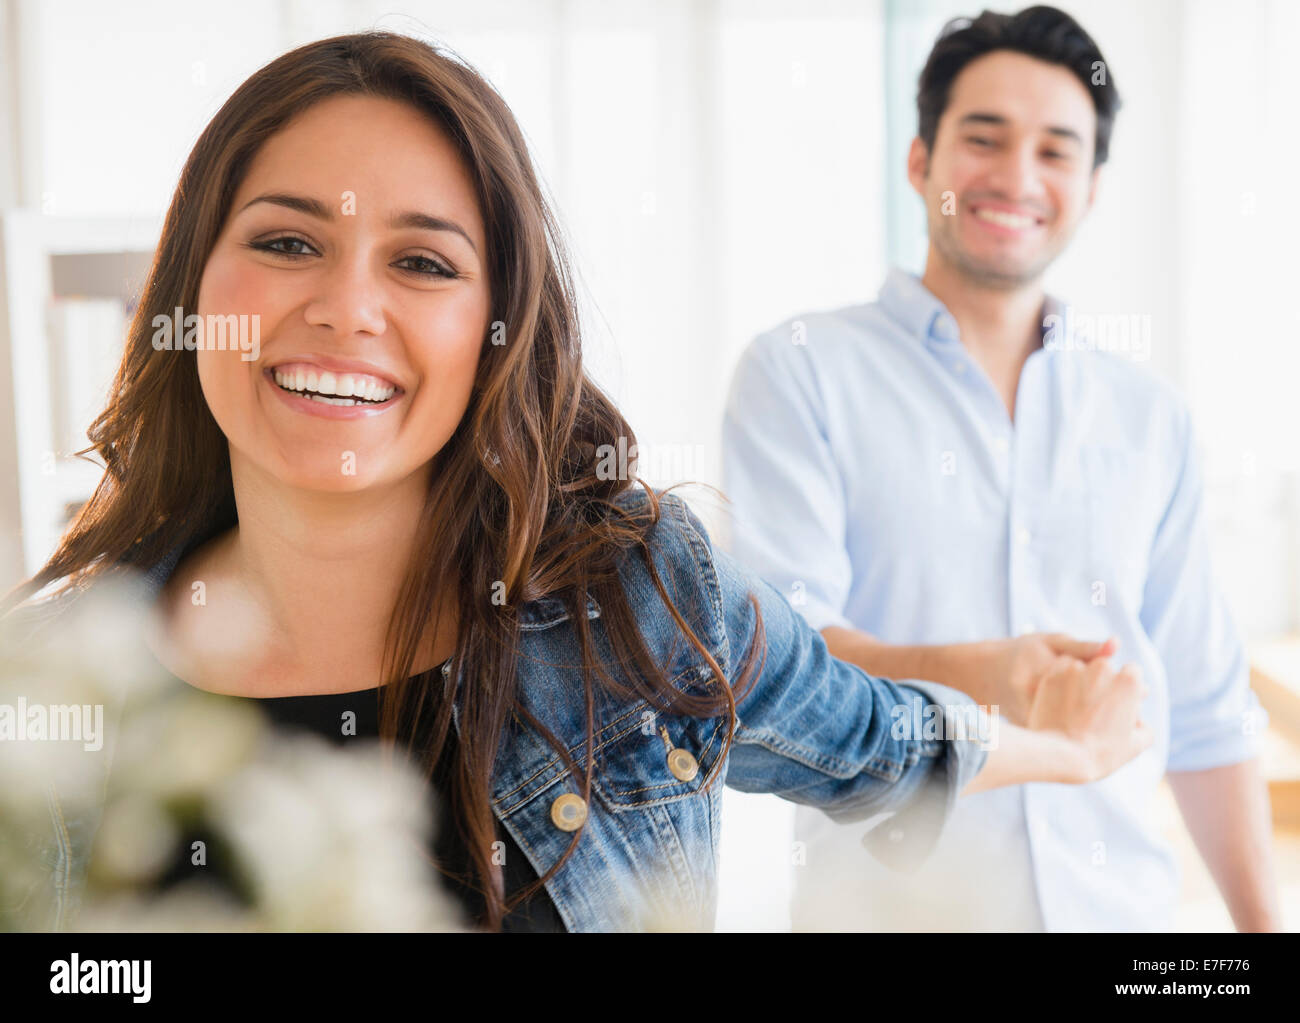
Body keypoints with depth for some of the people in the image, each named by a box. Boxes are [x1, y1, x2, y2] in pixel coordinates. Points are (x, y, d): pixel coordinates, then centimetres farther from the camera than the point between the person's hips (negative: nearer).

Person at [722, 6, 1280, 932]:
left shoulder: (1151, 418, 10)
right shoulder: (800, 373, -3)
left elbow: (1202, 707, 12)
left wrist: (1263, 918, 7)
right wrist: (972, 673, -31)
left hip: (1121, 904, 4)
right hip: (889, 902, -3)